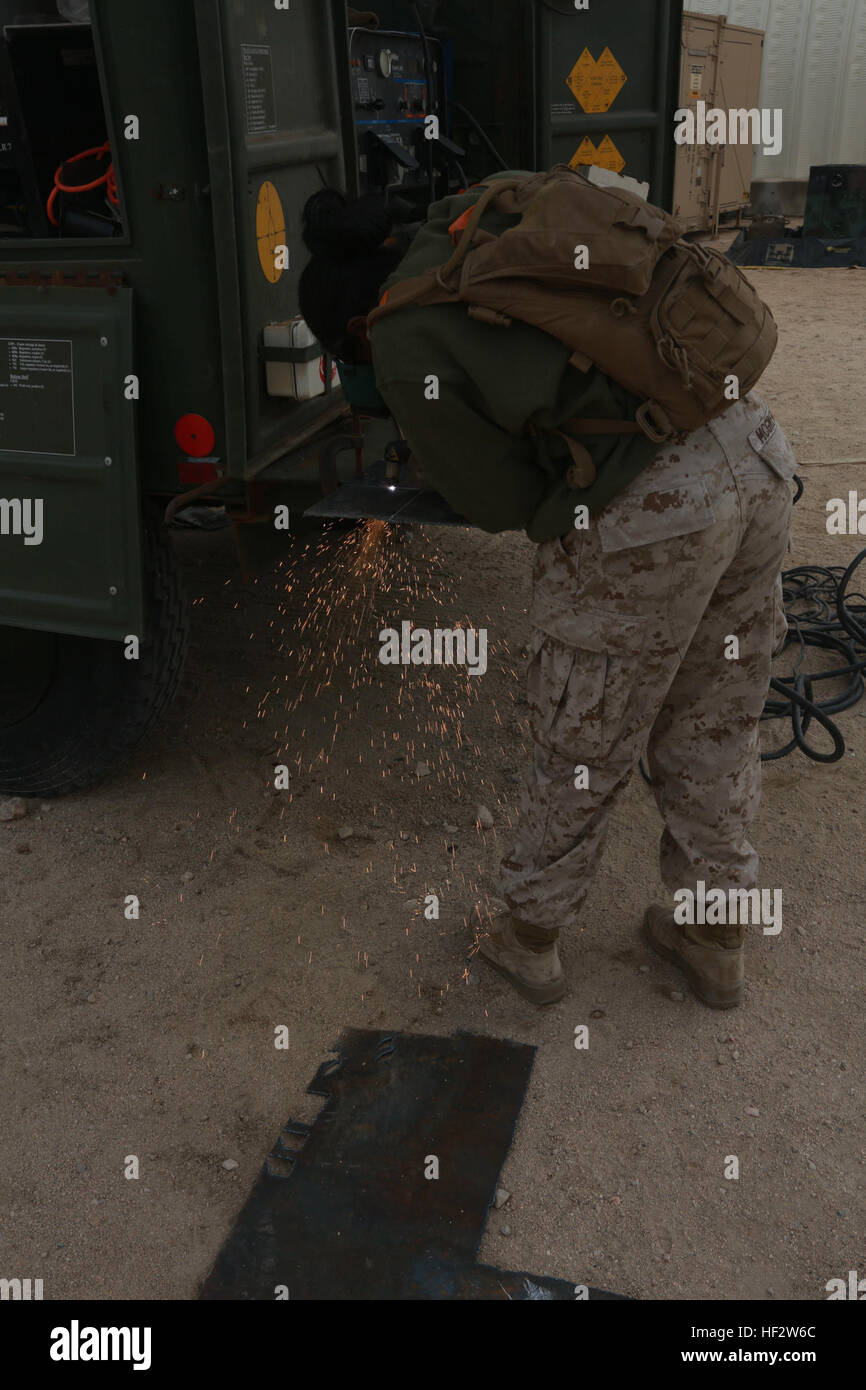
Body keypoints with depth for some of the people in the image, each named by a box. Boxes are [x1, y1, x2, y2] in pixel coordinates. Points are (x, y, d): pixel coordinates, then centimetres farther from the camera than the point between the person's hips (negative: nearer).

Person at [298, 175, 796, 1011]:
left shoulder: (404, 353, -4)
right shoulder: (468, 219, 16)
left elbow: (503, 501, 1)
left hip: (644, 512, -7)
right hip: (752, 451, 7)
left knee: (583, 749, 14)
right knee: (711, 731, 22)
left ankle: (528, 939, 37)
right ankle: (714, 941, 40)